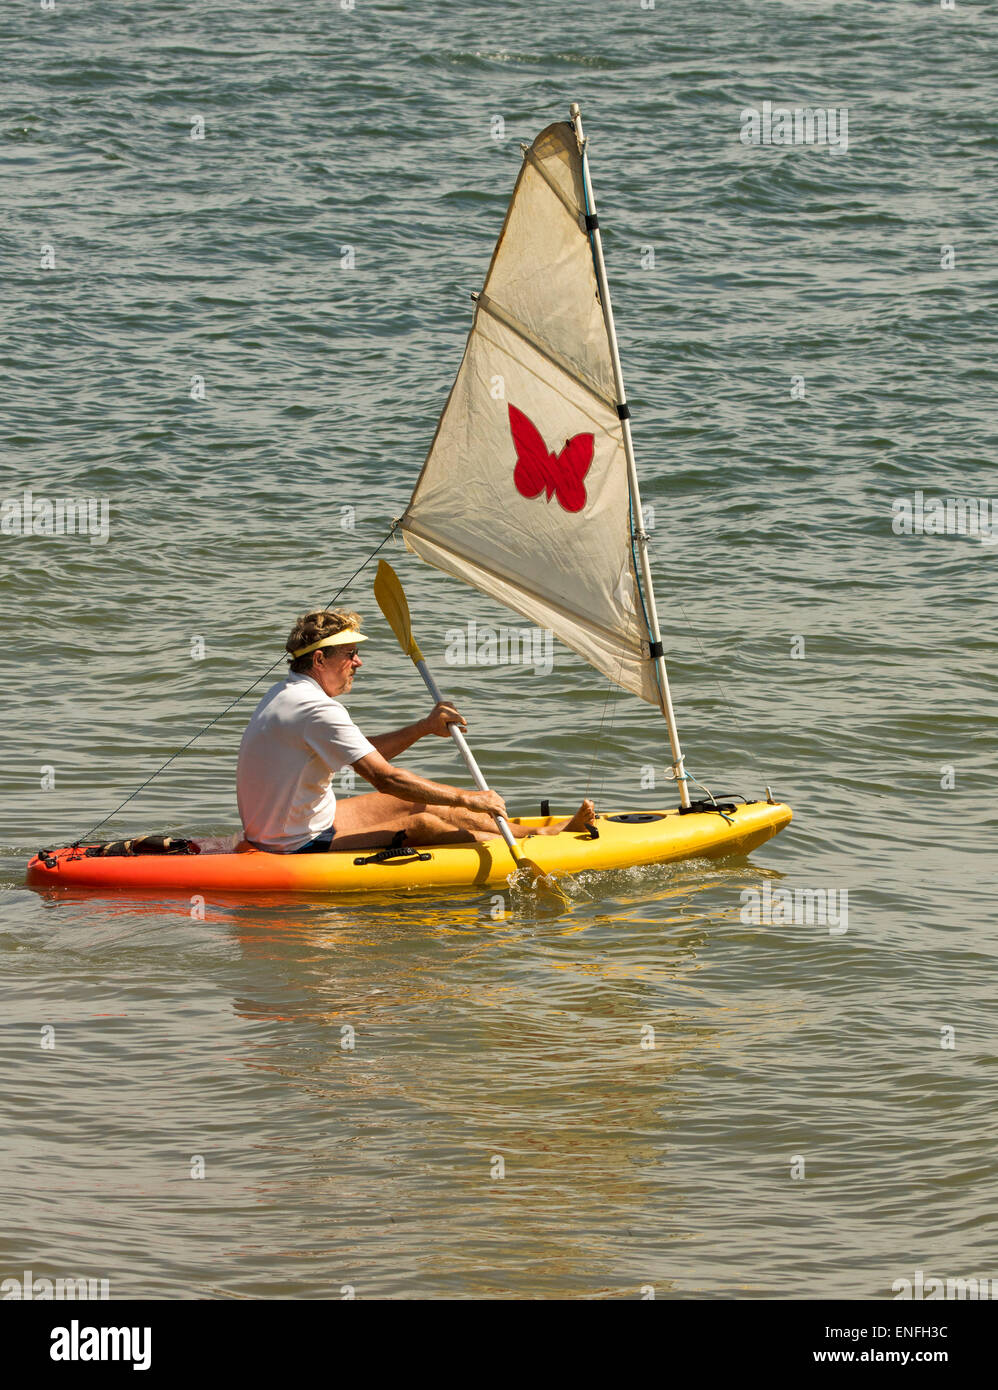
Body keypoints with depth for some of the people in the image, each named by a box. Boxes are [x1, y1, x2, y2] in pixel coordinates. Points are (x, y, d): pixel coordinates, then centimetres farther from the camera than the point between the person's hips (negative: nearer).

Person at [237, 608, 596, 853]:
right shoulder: (318, 709, -24)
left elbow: (363, 754, 17)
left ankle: (547, 833, 18)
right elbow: (384, 777, -24)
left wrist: (424, 728, 7)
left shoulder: (286, 693, 10)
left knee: (418, 803, 12)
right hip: (299, 847, -10)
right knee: (422, 825, -8)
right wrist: (467, 799, -16)